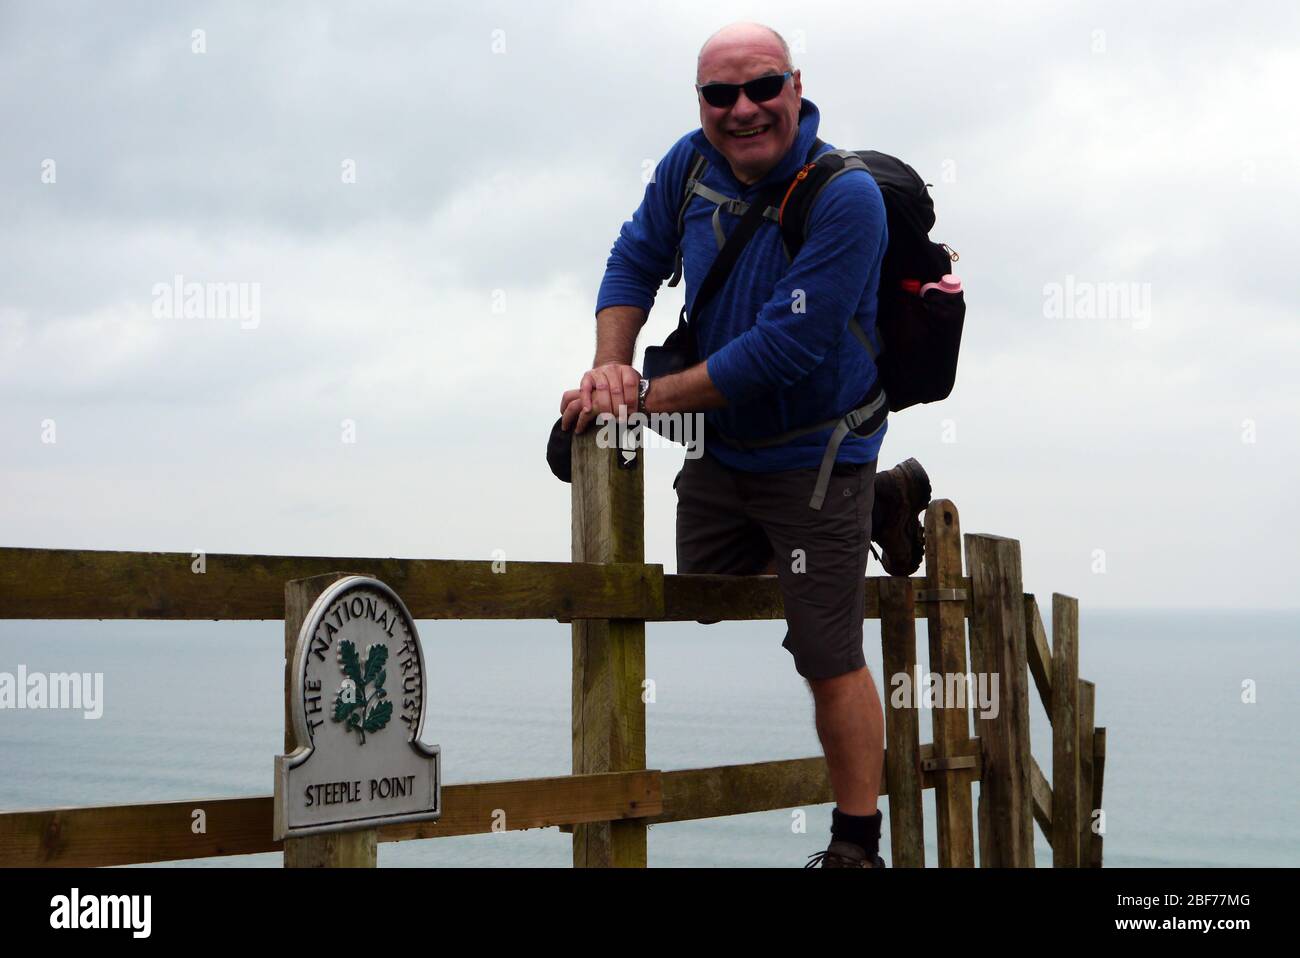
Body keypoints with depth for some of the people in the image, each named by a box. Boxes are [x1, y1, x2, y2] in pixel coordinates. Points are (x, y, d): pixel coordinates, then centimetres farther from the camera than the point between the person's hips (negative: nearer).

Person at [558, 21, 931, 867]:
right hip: (718, 445, 7)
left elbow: (784, 348, -29)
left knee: (830, 659, -3)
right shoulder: (692, 164, -6)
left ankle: (857, 846, 16)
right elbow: (636, 260, 4)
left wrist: (648, 398, -26)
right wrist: (610, 364, -16)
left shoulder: (845, 199, -25)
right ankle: (877, 507, 36)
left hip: (813, 454, -7)